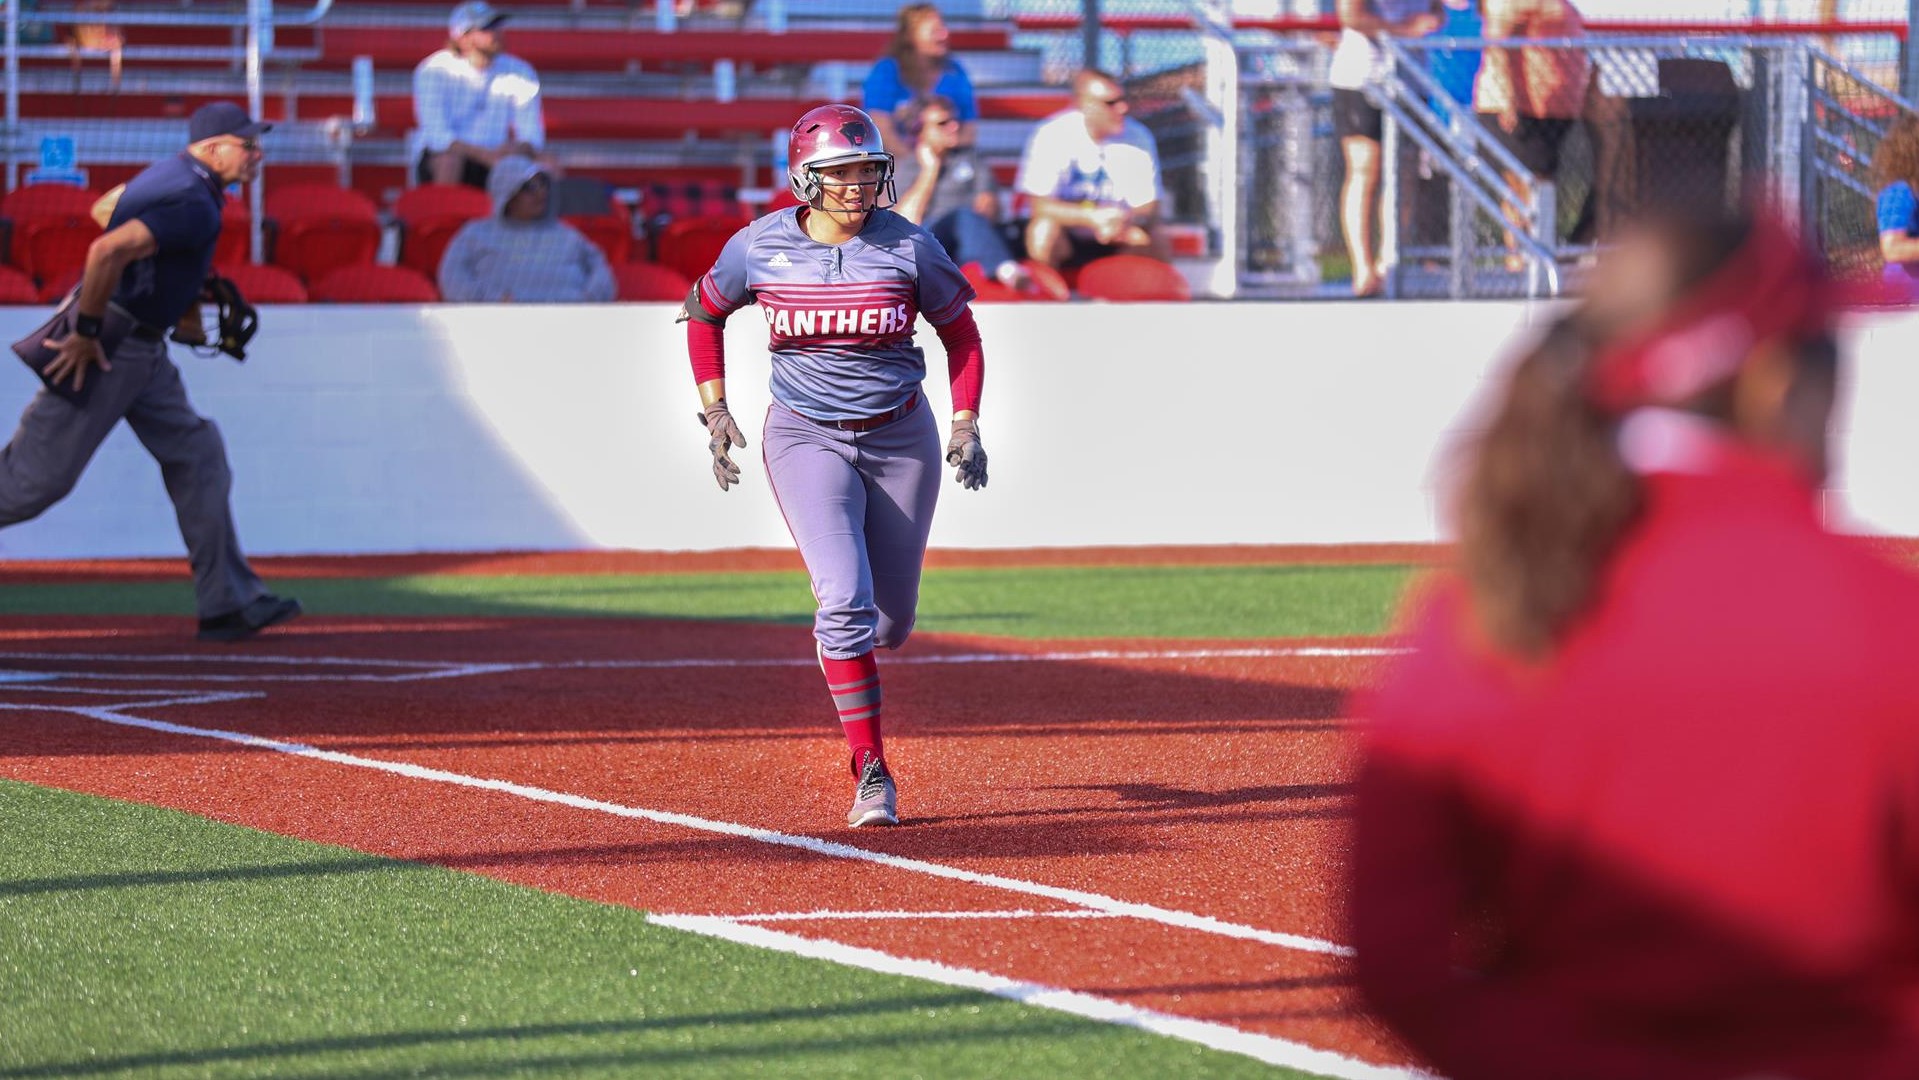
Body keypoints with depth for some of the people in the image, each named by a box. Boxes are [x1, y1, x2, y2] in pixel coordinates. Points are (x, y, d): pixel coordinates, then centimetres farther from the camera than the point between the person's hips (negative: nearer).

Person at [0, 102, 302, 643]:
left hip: (142, 353, 11)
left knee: (196, 453, 7)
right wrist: (87, 332, -24)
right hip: (104, 350, -11)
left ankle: (229, 603, 6)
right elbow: (108, 250, -33)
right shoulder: (194, 204, -22)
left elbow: (107, 209, 28)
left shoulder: (169, 174, 10)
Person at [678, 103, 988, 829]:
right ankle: (871, 773, -14)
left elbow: (961, 335, 4)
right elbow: (703, 312, 10)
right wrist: (714, 411, 3)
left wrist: (966, 426, -6)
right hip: (806, 438, -1)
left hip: (900, 437, 1)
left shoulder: (910, 249, -9)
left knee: (891, 623, 9)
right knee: (846, 597, -20)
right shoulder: (760, 248, -8)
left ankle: (837, 643, 48)